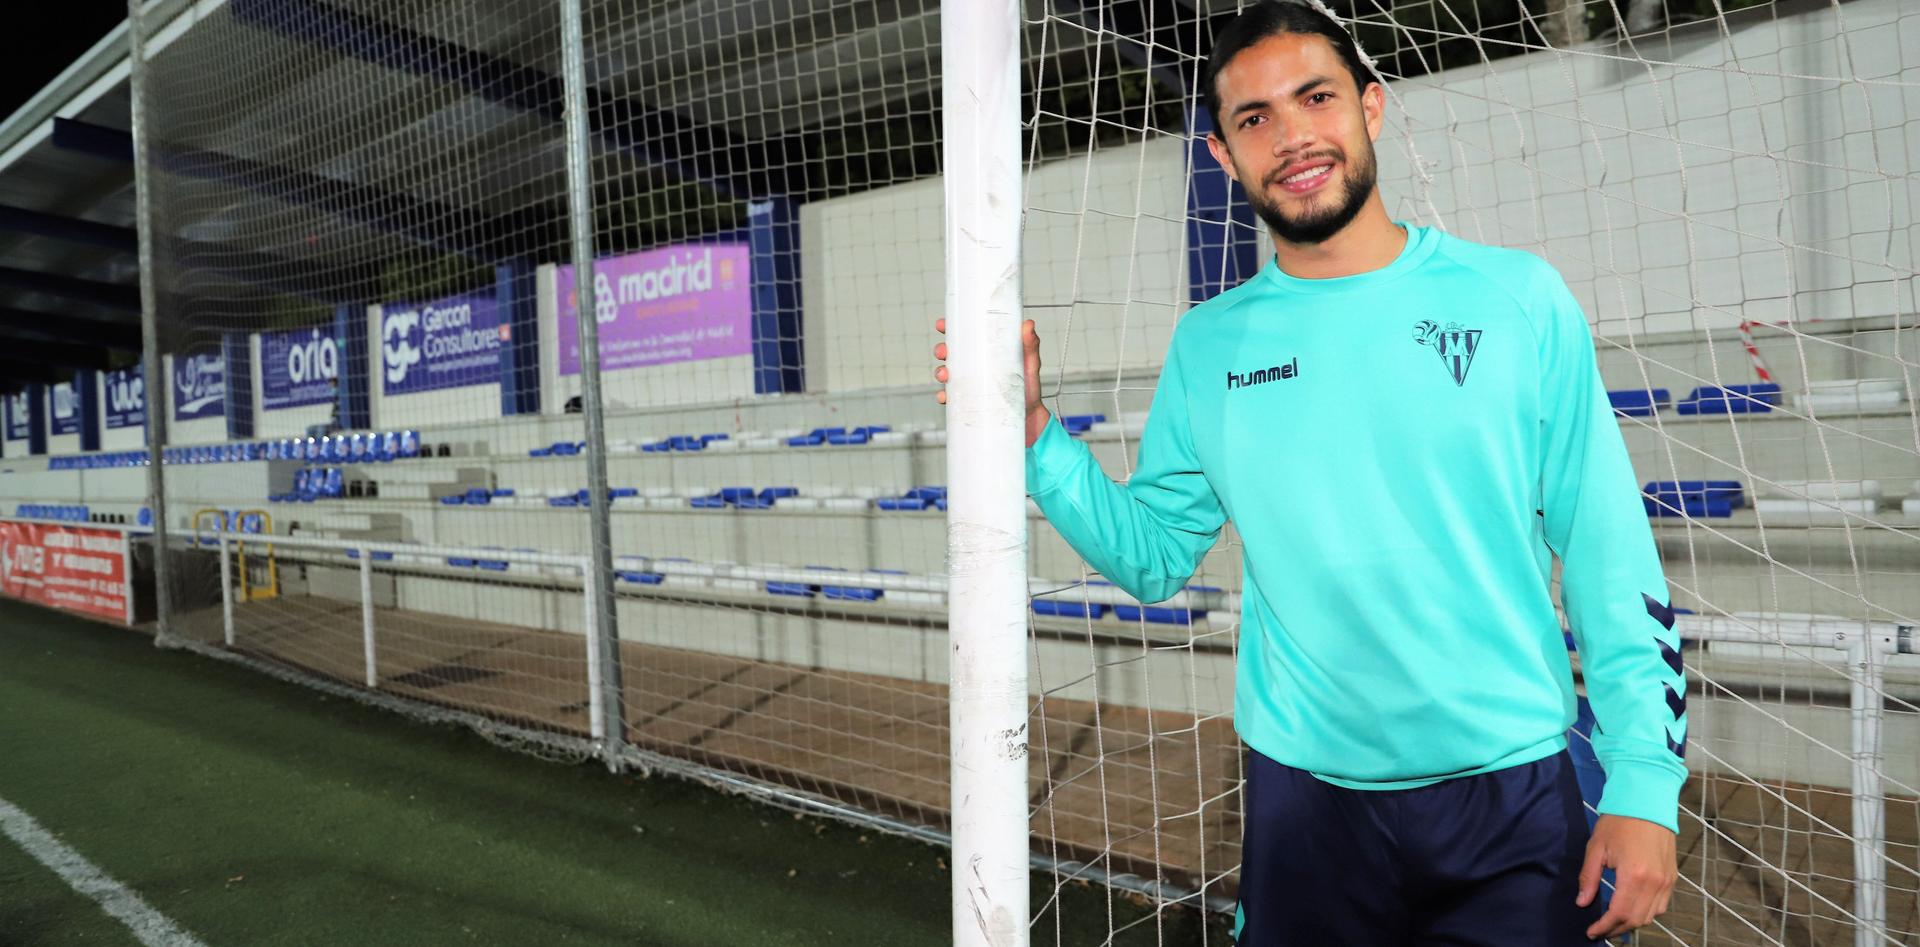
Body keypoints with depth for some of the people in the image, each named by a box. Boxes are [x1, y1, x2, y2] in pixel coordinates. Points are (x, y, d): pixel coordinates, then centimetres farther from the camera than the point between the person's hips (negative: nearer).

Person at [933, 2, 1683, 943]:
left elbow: (1612, 556, -3)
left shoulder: (1516, 297, -5)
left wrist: (1645, 780, -5)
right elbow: (1152, 557, 1)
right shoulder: (1207, 345, -2)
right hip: (1305, 799, 1)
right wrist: (1032, 433, -11)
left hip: (1515, 796, 0)